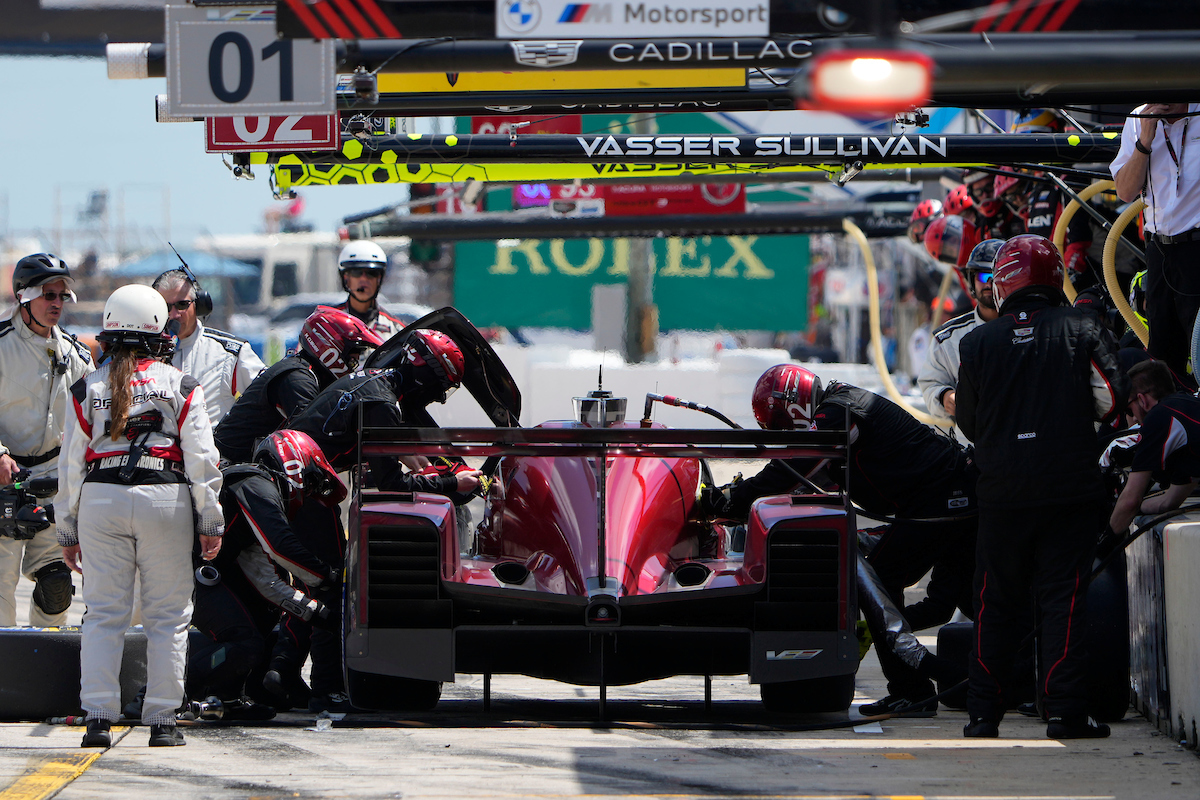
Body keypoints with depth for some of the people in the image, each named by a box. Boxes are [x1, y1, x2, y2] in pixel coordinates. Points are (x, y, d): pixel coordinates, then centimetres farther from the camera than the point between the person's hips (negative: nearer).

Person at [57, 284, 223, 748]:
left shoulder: (87, 389, 8)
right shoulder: (181, 387, 4)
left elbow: (71, 465, 8)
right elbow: (201, 458, 1)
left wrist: (68, 532, 14)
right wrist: (210, 523, 6)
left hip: (100, 501, 1)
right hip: (165, 499, -1)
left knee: (103, 614, 4)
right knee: (167, 616, 4)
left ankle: (98, 718, -3)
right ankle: (163, 721, 3)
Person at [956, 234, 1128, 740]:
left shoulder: (978, 342, 2)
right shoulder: (1082, 330, -1)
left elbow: (968, 422, 8)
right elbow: (1112, 398, -7)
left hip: (1002, 491, 1)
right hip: (1072, 486, -1)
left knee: (996, 601, 10)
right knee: (1064, 597, 0)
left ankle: (984, 713, 10)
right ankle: (1065, 712, -5)